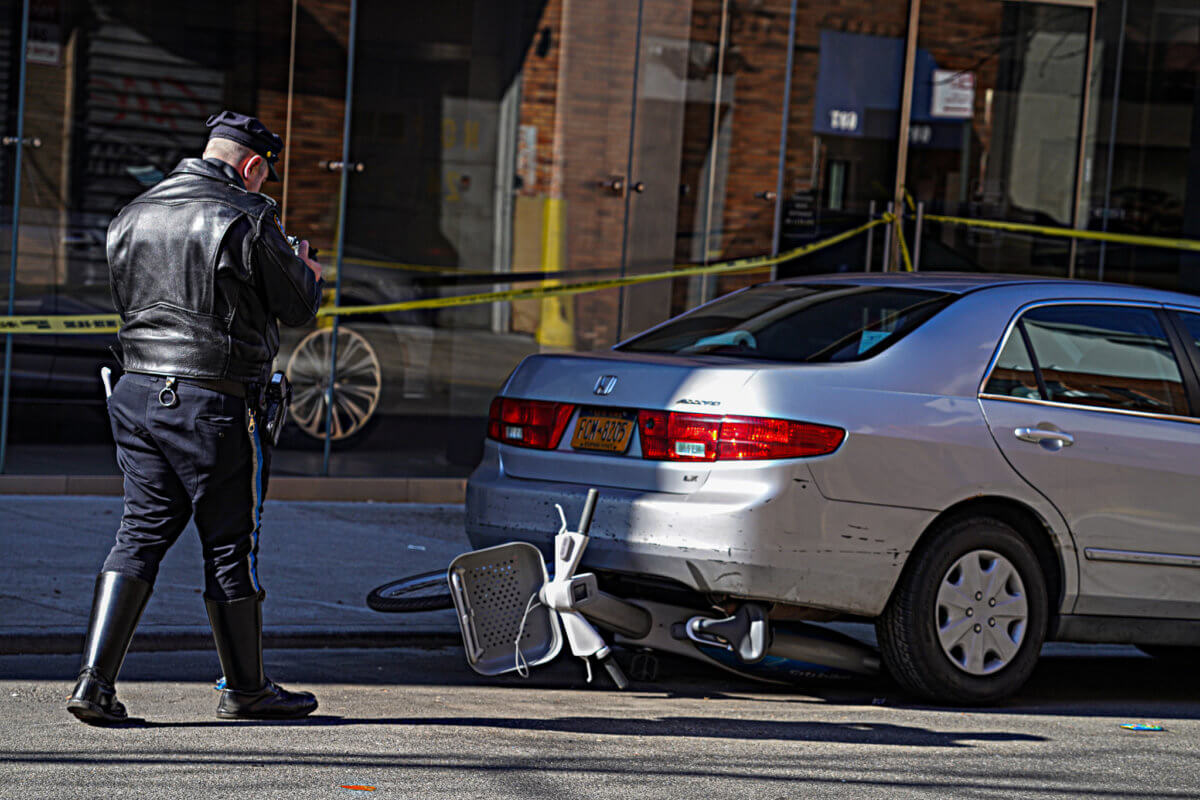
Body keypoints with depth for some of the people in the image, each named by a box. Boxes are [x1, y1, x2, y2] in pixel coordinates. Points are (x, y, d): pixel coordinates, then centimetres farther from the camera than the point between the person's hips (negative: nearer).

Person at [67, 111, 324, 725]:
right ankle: (245, 689, 18)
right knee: (230, 546, 5)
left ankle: (95, 678, -1)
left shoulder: (133, 215, 11)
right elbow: (297, 308, -3)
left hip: (137, 394, 6)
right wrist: (310, 276, 20)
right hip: (214, 403, -6)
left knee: (140, 535, 9)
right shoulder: (247, 221, -10)